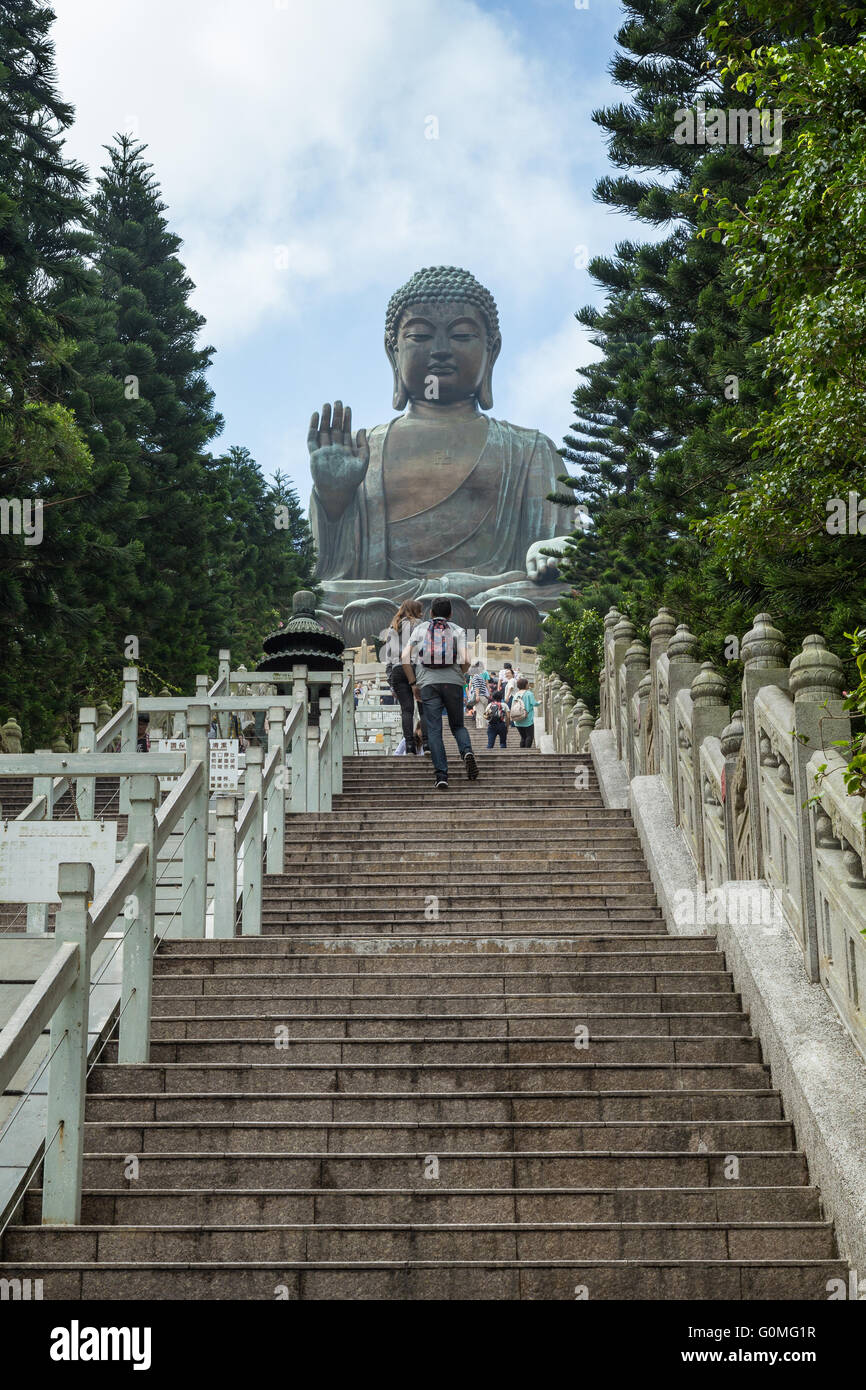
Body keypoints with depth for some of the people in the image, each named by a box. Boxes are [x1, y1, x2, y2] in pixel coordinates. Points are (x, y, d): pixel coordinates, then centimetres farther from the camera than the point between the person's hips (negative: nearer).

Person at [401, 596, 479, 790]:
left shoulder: (419, 629, 13)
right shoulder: (457, 630, 10)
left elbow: (406, 658, 2)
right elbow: (465, 661, -3)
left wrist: (413, 683, 10)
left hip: (428, 683, 0)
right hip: (453, 682, 0)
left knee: (434, 730, 0)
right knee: (457, 725, 15)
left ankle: (441, 775, -8)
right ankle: (467, 752, -15)